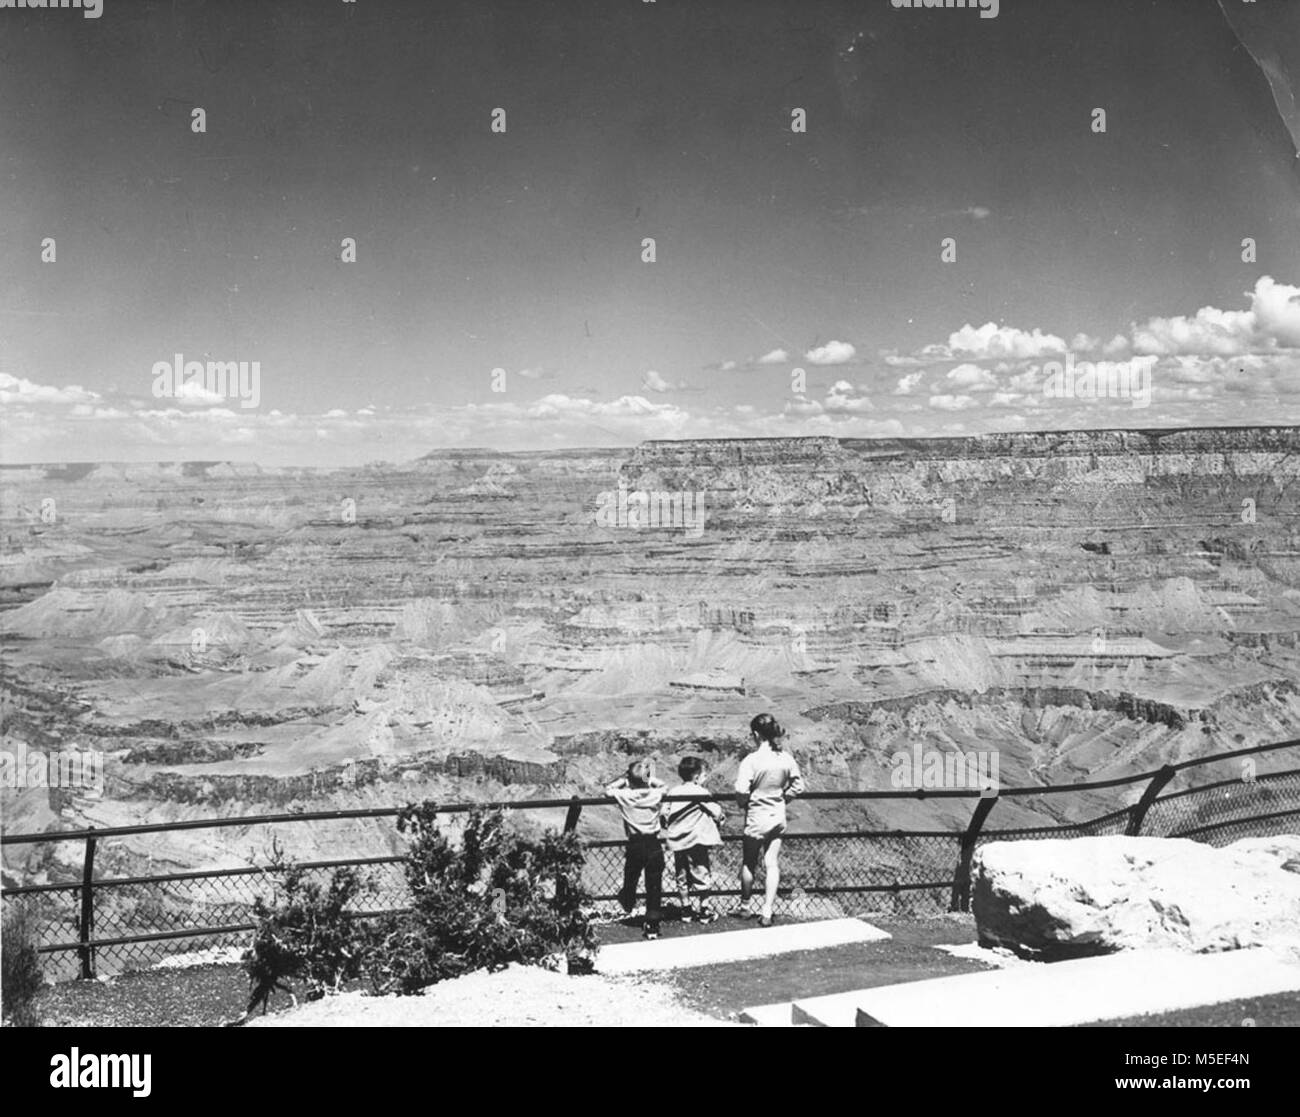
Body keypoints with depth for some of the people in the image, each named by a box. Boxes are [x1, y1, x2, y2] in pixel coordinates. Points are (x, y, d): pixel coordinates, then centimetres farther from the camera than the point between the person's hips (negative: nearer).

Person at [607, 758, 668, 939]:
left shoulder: (625, 796, -10)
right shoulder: (655, 795, -6)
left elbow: (609, 788, 10)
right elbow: (665, 786, 17)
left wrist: (624, 778, 6)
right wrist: (651, 779, 11)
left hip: (635, 845, 0)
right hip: (654, 845, 0)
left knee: (630, 881, 21)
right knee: (654, 886, 5)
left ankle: (627, 906, 47)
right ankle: (652, 925, 4)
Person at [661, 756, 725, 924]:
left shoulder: (673, 792, 5)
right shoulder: (700, 792, -10)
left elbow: (663, 813, 1)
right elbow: (716, 812, -8)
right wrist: (721, 815, 13)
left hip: (677, 842, 5)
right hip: (696, 840, -5)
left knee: (682, 878, 13)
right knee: (702, 875, 5)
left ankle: (686, 911, 18)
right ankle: (704, 911, 9)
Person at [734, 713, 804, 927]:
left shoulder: (752, 760, -19)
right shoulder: (786, 758, -4)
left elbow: (742, 791, -24)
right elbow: (798, 787, 2)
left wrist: (743, 804, -4)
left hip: (756, 818, -4)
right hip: (778, 817, 4)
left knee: (748, 864, 15)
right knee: (772, 865, 7)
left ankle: (745, 907, 29)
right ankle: (767, 912, 2)